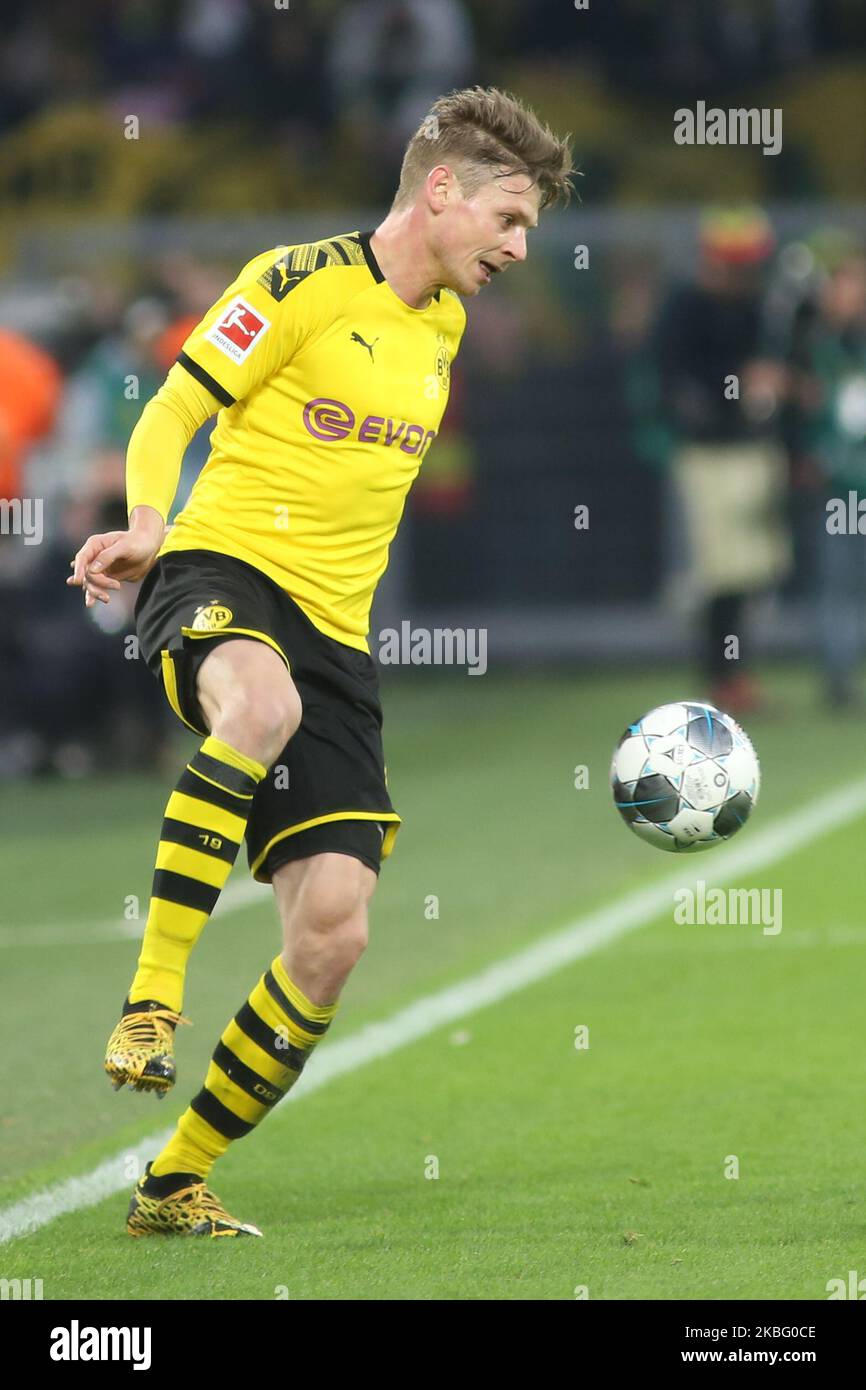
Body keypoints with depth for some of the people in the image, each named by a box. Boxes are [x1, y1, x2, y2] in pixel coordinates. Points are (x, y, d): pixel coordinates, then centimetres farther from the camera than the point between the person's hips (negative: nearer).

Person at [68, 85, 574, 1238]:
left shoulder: (442, 323, 19)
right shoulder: (304, 283, -3)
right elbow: (168, 417, -5)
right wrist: (148, 524, -22)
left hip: (333, 631, 7)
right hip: (223, 574, -7)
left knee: (334, 929, -5)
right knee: (265, 703, -44)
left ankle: (176, 1184, 9)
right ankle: (152, 999, -42)